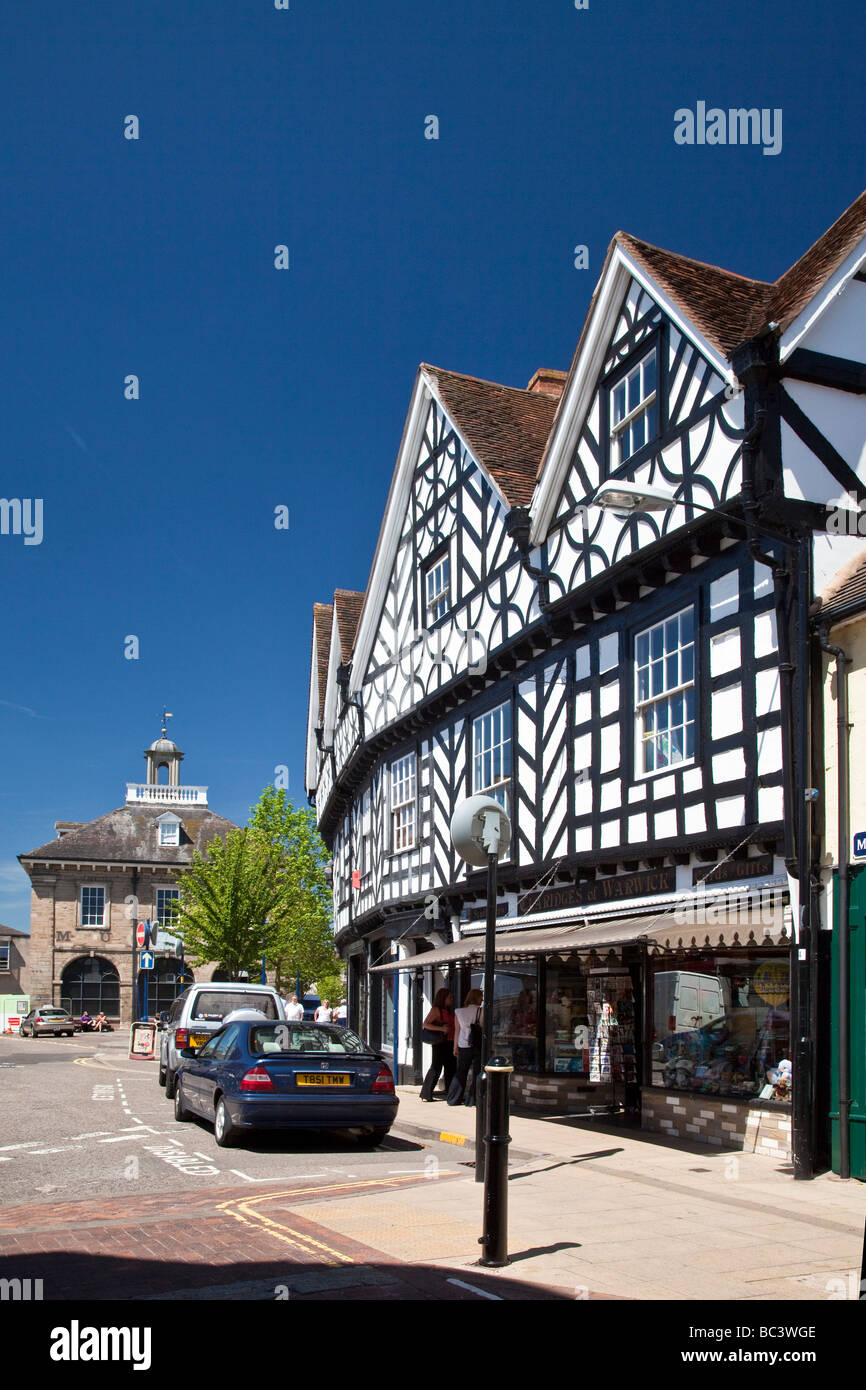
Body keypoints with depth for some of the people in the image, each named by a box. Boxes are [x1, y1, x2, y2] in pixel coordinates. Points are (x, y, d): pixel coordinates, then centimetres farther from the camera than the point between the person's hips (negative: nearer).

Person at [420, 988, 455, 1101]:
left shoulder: (450, 1011, 17)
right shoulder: (436, 1010, -7)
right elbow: (425, 1024, -13)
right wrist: (441, 1029, -21)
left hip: (450, 1043, 8)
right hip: (440, 1043, -8)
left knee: (451, 1068, 8)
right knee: (436, 1067, -6)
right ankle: (426, 1094, -1)